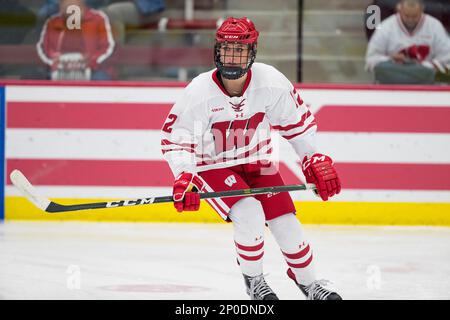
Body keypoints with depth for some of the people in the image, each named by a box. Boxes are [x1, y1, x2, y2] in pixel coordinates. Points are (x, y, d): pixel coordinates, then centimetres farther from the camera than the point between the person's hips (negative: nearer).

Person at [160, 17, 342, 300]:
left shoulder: (271, 82, -20)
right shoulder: (199, 92, -26)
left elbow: (298, 122, -4)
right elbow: (175, 138, -18)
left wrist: (315, 160, -5)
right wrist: (184, 177, -32)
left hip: (257, 162, 3)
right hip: (213, 166, -3)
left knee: (284, 221, -3)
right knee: (250, 213, -25)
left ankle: (309, 282, 22)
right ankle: (253, 280, 0)